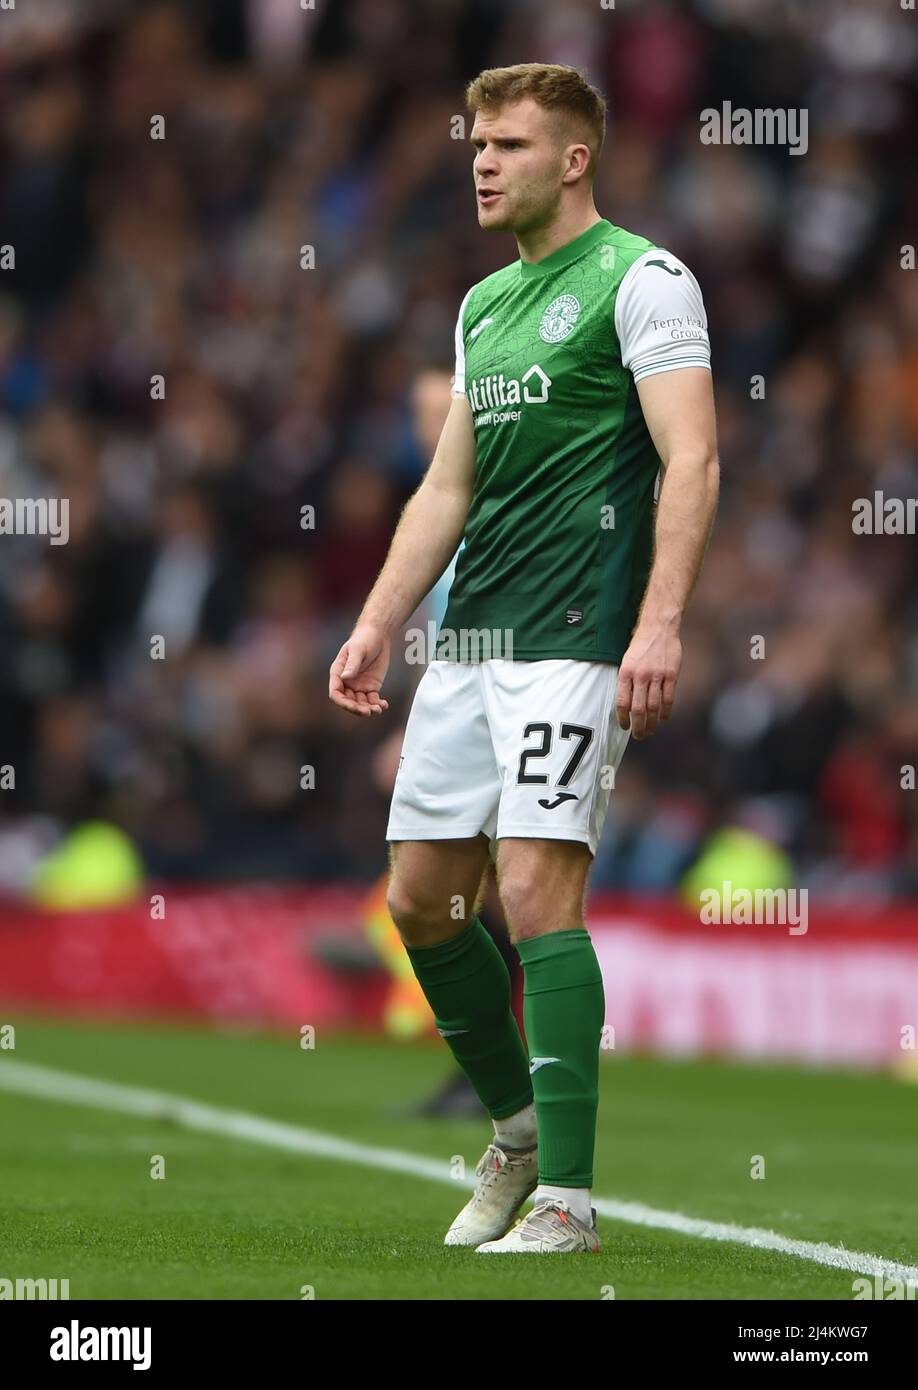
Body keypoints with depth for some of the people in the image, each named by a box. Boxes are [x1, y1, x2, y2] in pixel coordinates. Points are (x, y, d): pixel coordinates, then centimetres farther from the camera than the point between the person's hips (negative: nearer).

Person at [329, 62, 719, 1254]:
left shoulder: (641, 280, -5)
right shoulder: (484, 304, 19)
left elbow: (691, 461, -13)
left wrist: (660, 625, -22)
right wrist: (376, 629, 18)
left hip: (574, 637, -8)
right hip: (470, 638, 8)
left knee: (537, 887, -15)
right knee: (420, 892, 8)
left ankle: (567, 1199, -12)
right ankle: (518, 1130, 25)